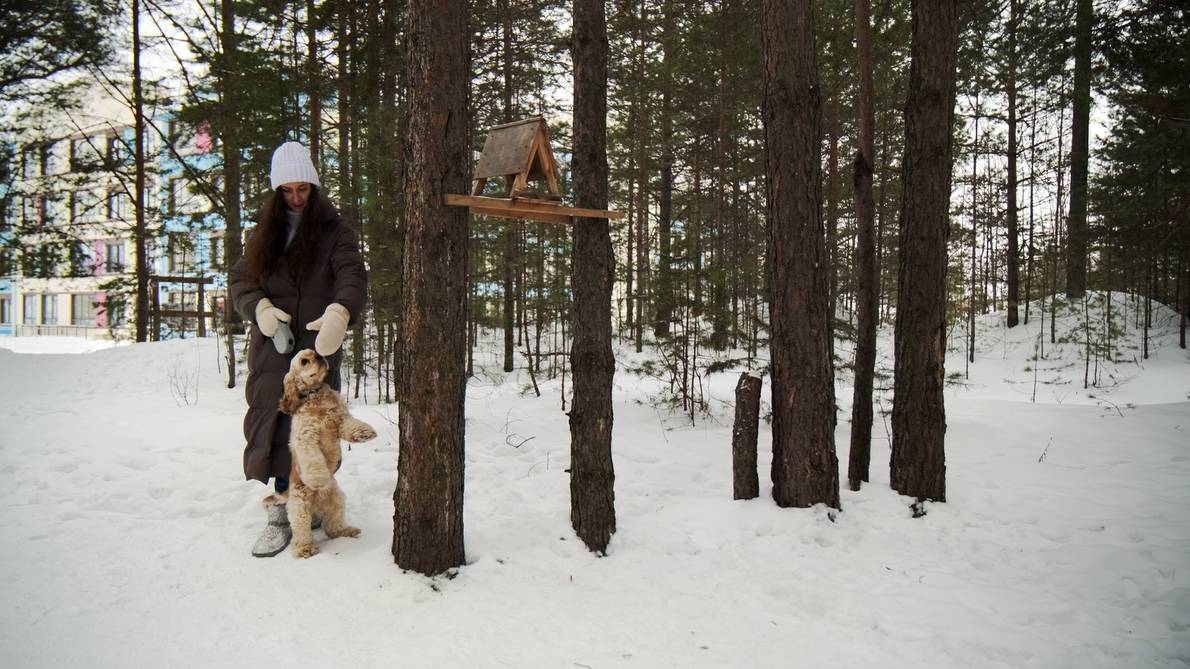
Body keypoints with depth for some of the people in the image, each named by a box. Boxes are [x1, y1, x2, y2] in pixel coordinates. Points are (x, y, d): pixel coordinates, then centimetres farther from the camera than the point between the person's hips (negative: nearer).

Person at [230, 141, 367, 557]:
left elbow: (353, 275, -14)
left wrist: (339, 313, -36)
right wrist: (260, 308, -9)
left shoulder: (333, 231, 2)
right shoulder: (265, 231, 15)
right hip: (272, 346, 3)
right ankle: (283, 505, 6)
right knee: (274, 424, -1)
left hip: (317, 346, -3)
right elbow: (240, 280, 14)